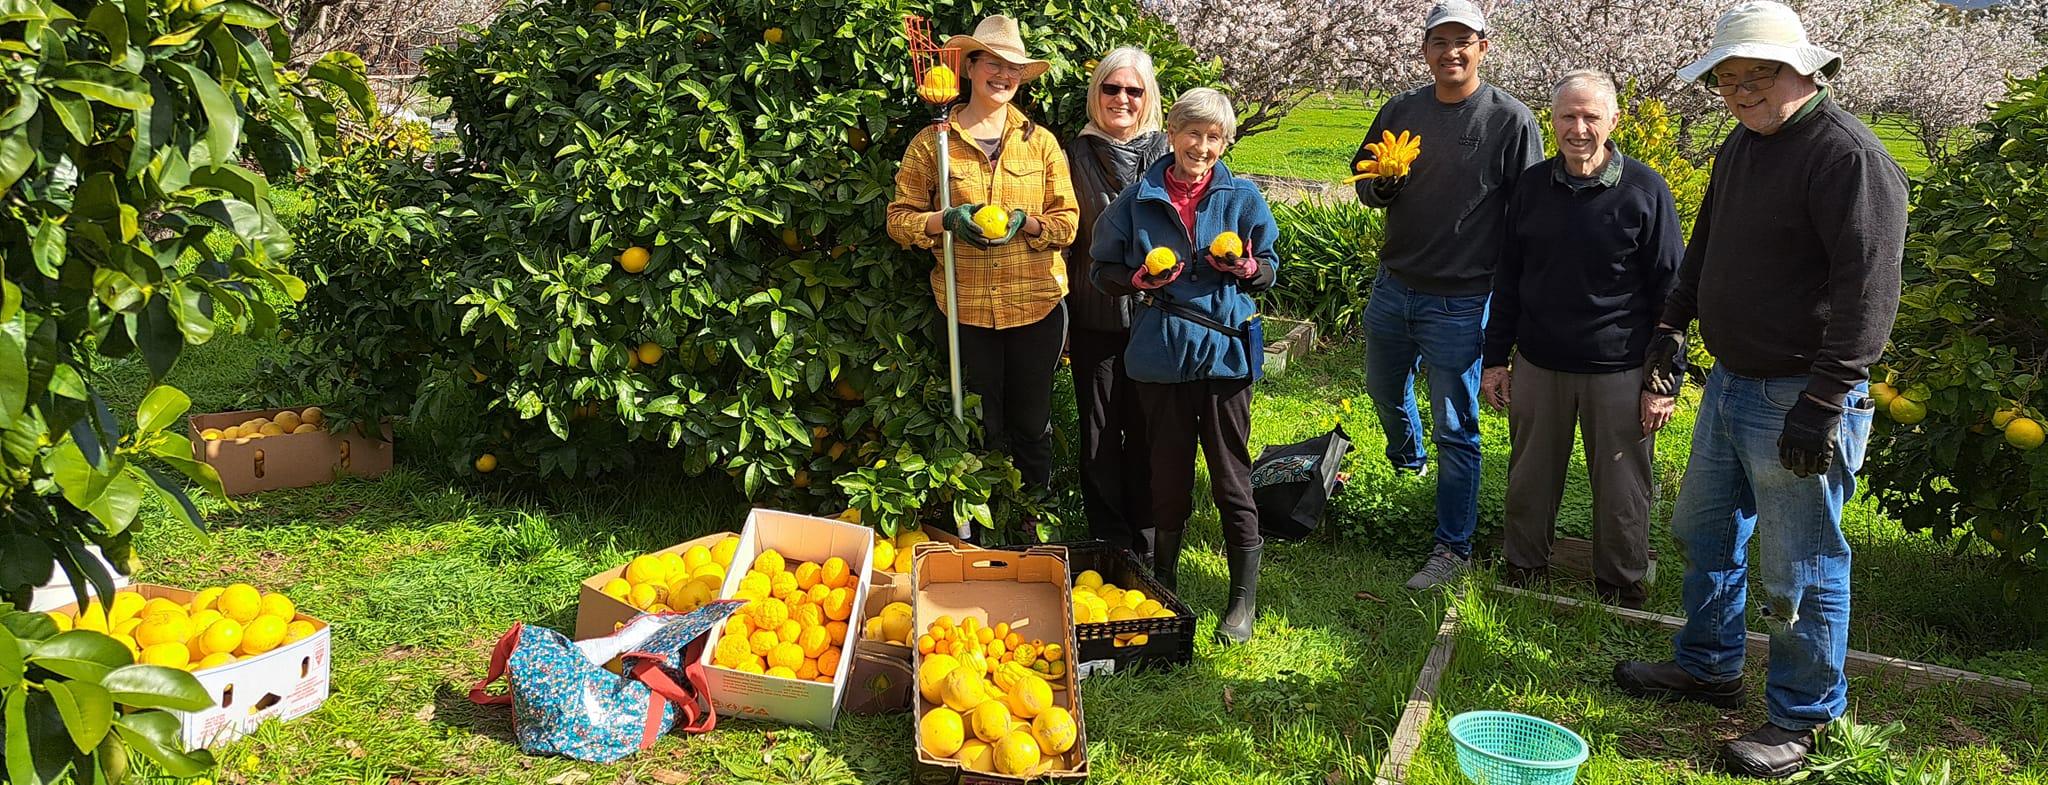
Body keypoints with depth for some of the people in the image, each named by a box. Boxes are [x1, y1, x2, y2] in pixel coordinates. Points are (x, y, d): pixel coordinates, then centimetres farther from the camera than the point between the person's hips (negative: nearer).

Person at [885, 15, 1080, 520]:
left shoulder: (1041, 142, 5)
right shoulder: (932, 143, 2)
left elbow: (1068, 221, 3)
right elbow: (899, 218, 2)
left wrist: (1025, 222, -17)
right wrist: (947, 221, -17)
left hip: (1036, 305, 1)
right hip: (966, 308, -1)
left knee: (1032, 426, 10)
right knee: (982, 429, 10)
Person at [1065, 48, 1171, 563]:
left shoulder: (1166, 153, 1)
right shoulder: (1078, 155, 4)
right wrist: (1060, 318, 4)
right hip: (1095, 316, 1)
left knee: (1147, 428, 7)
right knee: (1100, 433, 7)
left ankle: (1147, 538, 22)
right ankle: (1110, 539, 21)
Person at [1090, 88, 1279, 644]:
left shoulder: (1242, 197, 3)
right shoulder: (1139, 200, 3)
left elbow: (1269, 269, 9)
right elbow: (1104, 272, 9)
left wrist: (1246, 268, -13)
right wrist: (1140, 279, -11)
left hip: (1225, 349, -1)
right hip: (1161, 353, 1)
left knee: (1231, 477, 1)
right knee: (1168, 476, 10)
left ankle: (1244, 599, 13)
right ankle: (1161, 590, 27)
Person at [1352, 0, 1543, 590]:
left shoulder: (1511, 120, -9)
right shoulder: (1400, 111, 3)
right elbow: (1364, 189, 12)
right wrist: (1382, 182, -11)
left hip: (1459, 303, -5)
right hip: (1393, 287, 5)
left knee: (1455, 430, 1)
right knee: (1384, 389, 24)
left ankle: (1454, 548, 12)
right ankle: (1407, 462, 55)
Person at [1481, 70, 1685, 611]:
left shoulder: (1645, 191, -8)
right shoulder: (1532, 186, 3)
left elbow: (1669, 292, -5)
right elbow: (1508, 278, 12)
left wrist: (1664, 382, -7)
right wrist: (1495, 358, 9)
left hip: (1618, 371, -3)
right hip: (1539, 364, 3)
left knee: (1621, 490, 8)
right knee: (1530, 482, 14)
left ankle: (1621, 591, 26)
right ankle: (1522, 575, 32)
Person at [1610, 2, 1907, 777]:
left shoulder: (1849, 157, -19)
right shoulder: (1740, 147, 11)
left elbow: (1869, 290, -23)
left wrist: (1824, 402, -25)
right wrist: (1673, 322, 14)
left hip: (1796, 399, -9)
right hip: (1730, 382, 9)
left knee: (1798, 570, 1)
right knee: (1704, 529, 20)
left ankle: (1800, 719, 16)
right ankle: (1708, 666, 38)